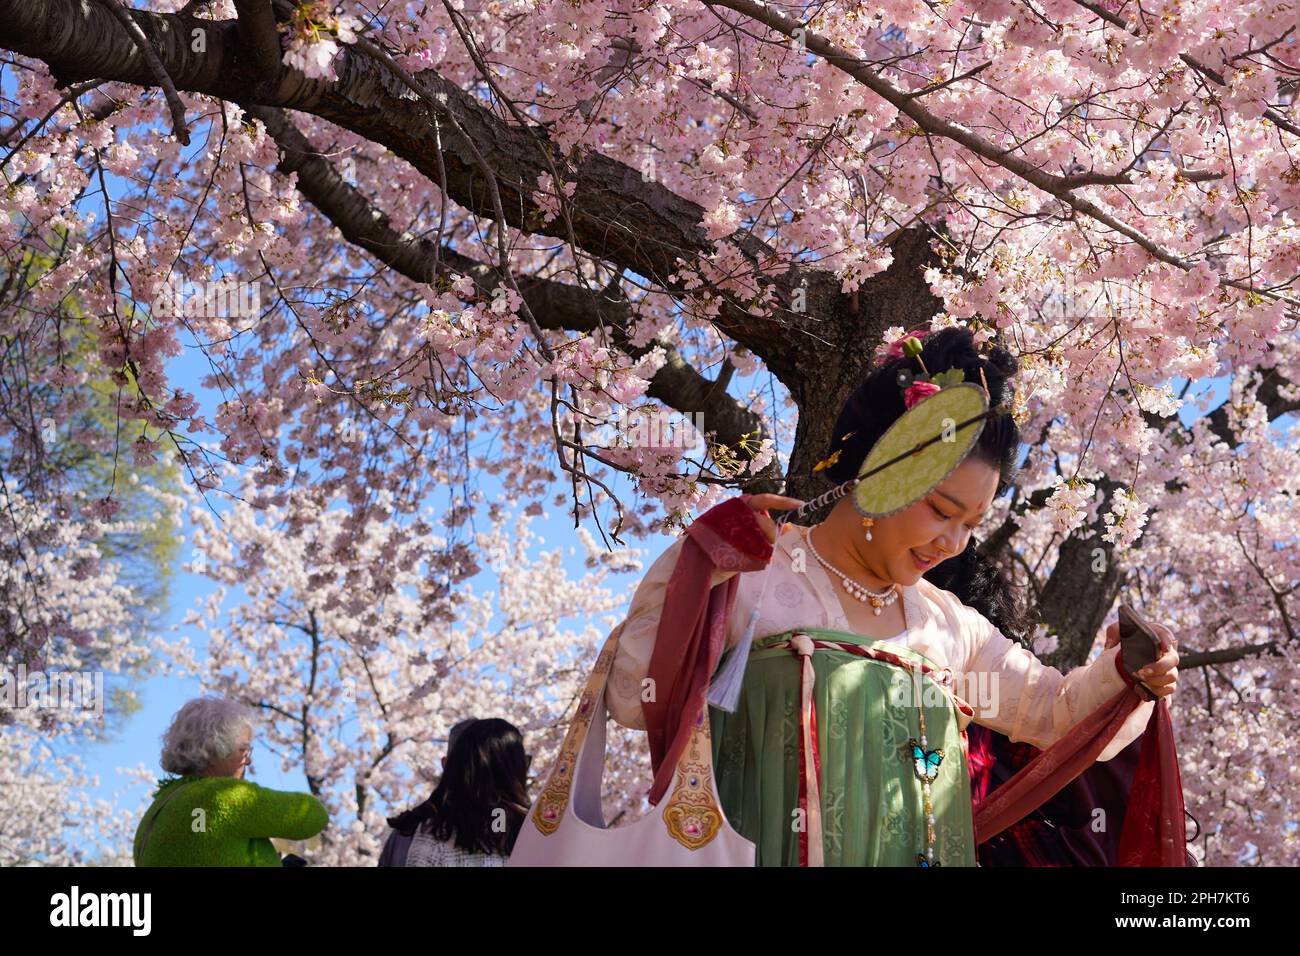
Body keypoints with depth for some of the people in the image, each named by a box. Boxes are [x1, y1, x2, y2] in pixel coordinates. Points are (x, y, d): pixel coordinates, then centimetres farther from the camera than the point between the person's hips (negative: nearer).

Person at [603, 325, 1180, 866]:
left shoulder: (951, 625, 14)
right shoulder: (751, 581, -4)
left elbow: (1055, 712, 22)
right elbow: (633, 700, -10)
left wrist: (1126, 674, 3)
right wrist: (698, 565, -19)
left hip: (924, 856, 5)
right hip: (777, 853, -5)